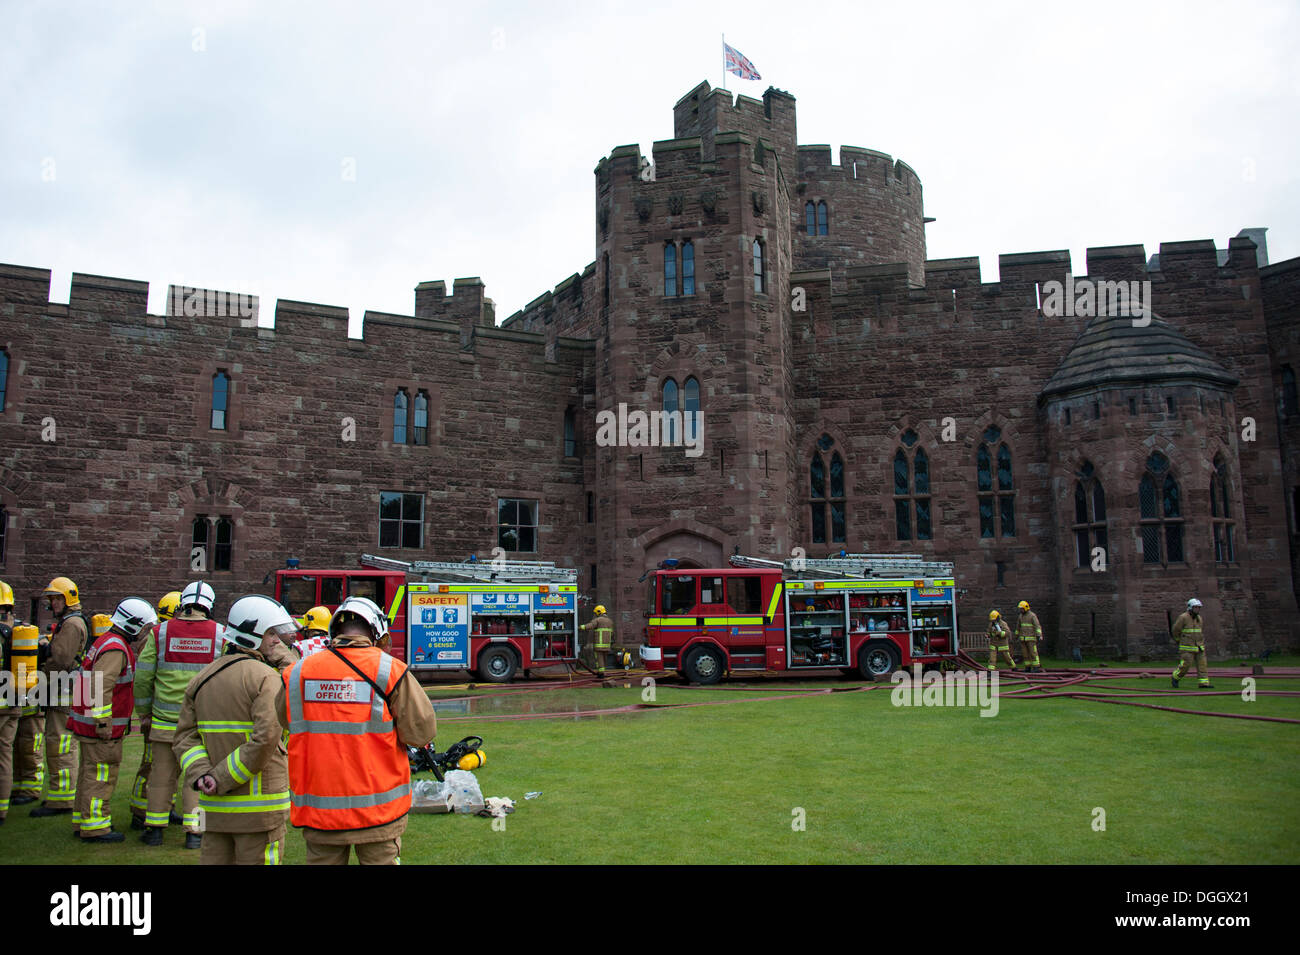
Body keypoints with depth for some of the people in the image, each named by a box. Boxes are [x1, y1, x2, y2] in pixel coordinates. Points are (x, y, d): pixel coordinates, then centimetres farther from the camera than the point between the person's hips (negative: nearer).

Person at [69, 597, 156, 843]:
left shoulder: (106, 642, 16)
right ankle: (95, 826, 1)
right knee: (101, 774, -4)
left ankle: (82, 820, 28)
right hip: (101, 727, -11)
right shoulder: (115, 649, -18)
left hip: (89, 722, 11)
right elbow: (101, 687, -26)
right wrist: (103, 722, -23)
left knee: (90, 772, 18)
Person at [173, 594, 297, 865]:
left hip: (214, 808, 6)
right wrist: (223, 780, -14)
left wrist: (201, 776, -7)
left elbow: (185, 737, 5)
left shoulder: (202, 678, 11)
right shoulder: (265, 677, -12)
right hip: (259, 806, -6)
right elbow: (265, 738, -22)